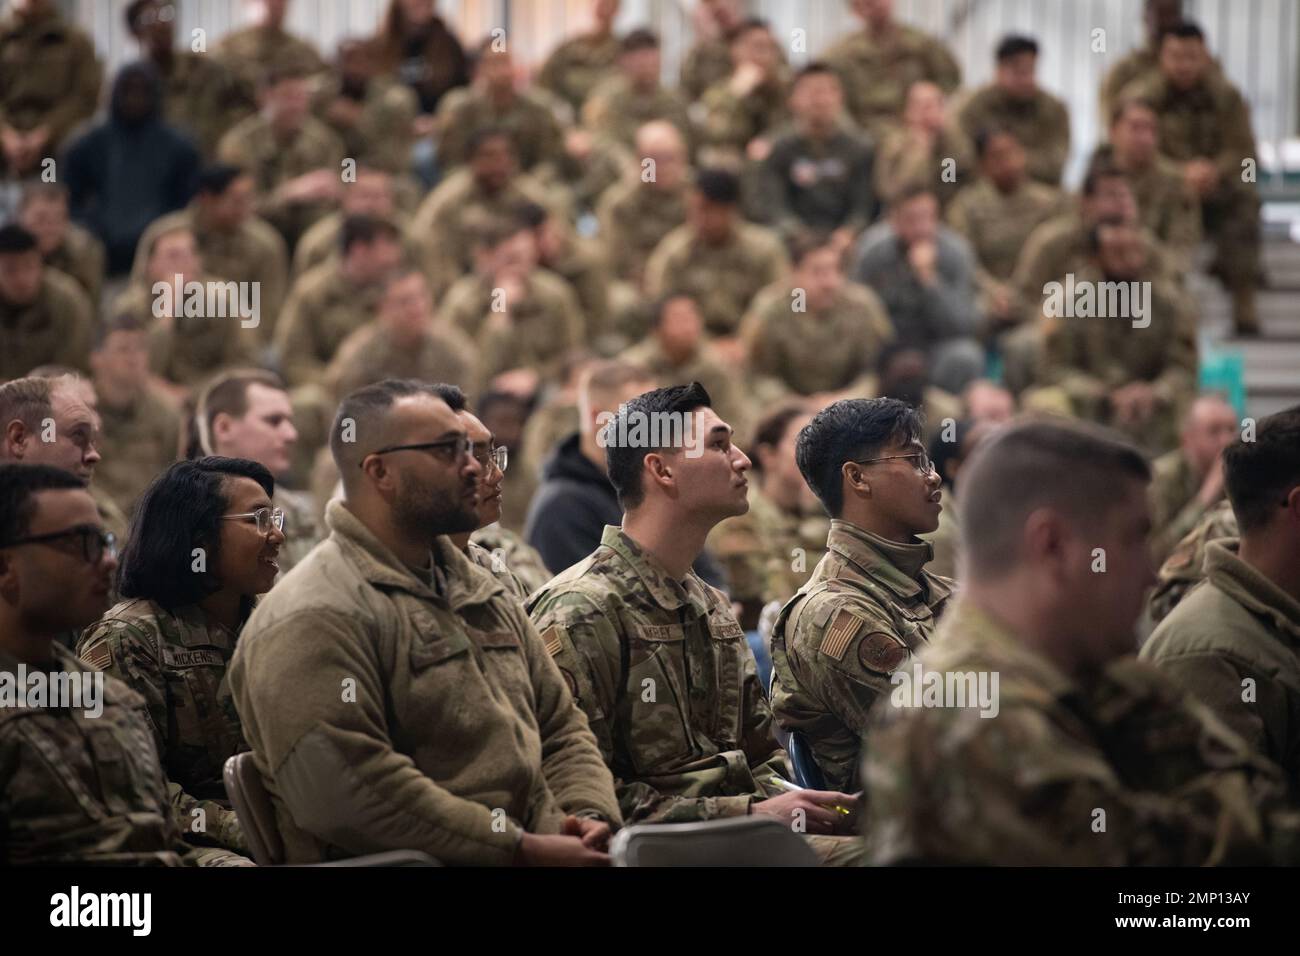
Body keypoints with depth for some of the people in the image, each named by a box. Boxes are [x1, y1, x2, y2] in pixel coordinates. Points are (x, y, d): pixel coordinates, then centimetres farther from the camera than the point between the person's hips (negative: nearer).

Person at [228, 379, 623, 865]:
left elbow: (562, 729, 24)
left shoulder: (483, 592, 21)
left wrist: (589, 816, 2)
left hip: (545, 849, 8)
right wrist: (521, 849, -18)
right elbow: (347, 790, -20)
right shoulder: (312, 619, -9)